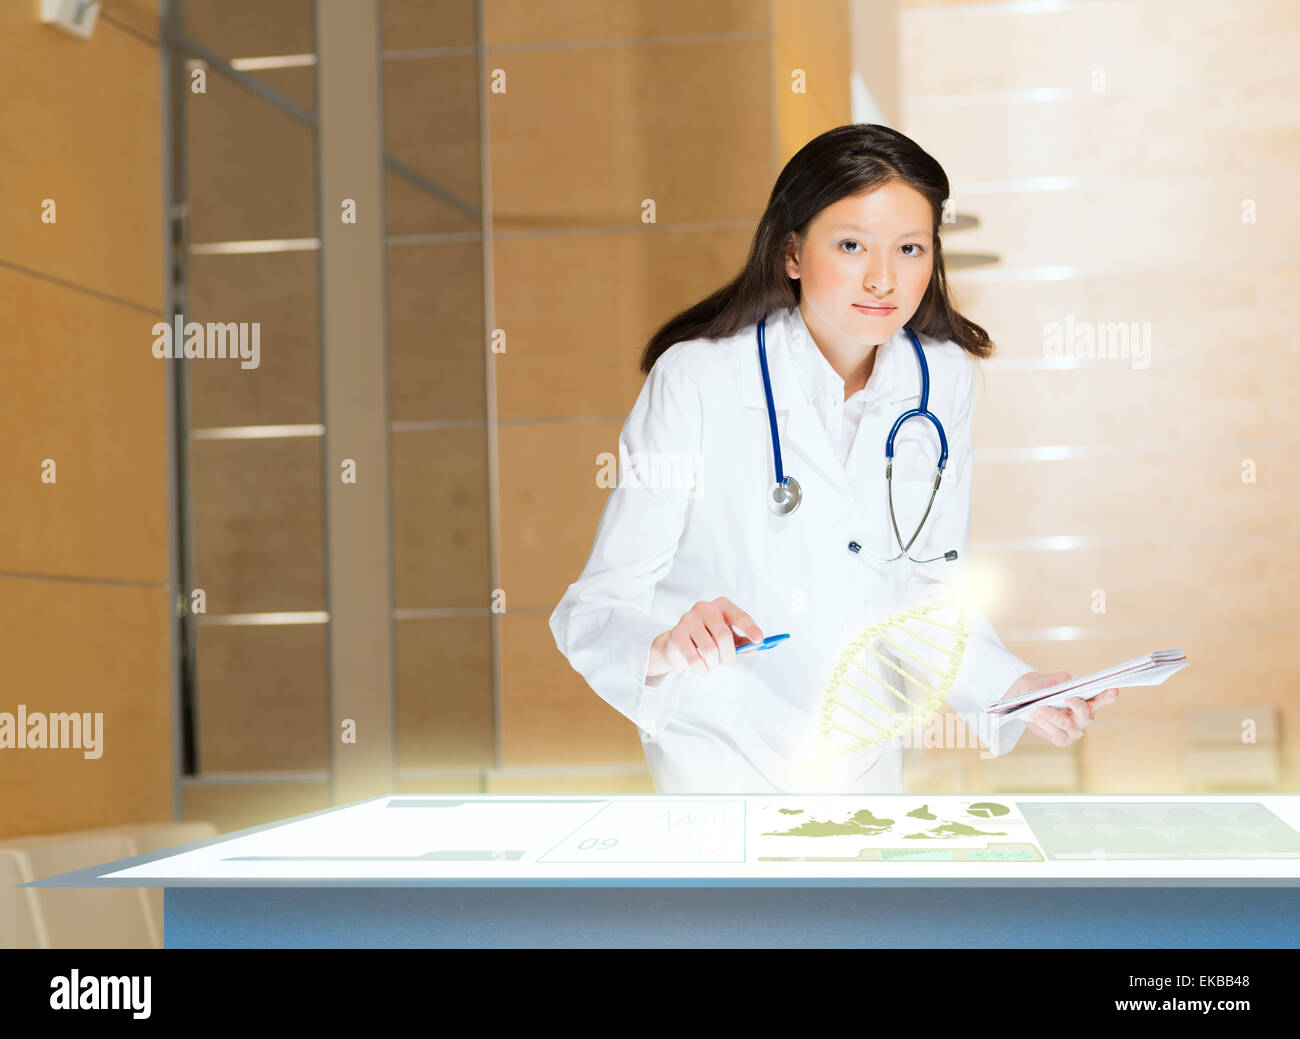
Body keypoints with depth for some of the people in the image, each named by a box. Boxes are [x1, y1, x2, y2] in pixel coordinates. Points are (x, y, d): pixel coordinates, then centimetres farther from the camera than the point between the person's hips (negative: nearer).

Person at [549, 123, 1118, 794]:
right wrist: (665, 648, -38)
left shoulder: (941, 378, -4)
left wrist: (1015, 688, -11)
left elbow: (929, 591, 4)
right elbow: (597, 609, -18)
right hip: (721, 760, -4)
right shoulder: (694, 380, -17)